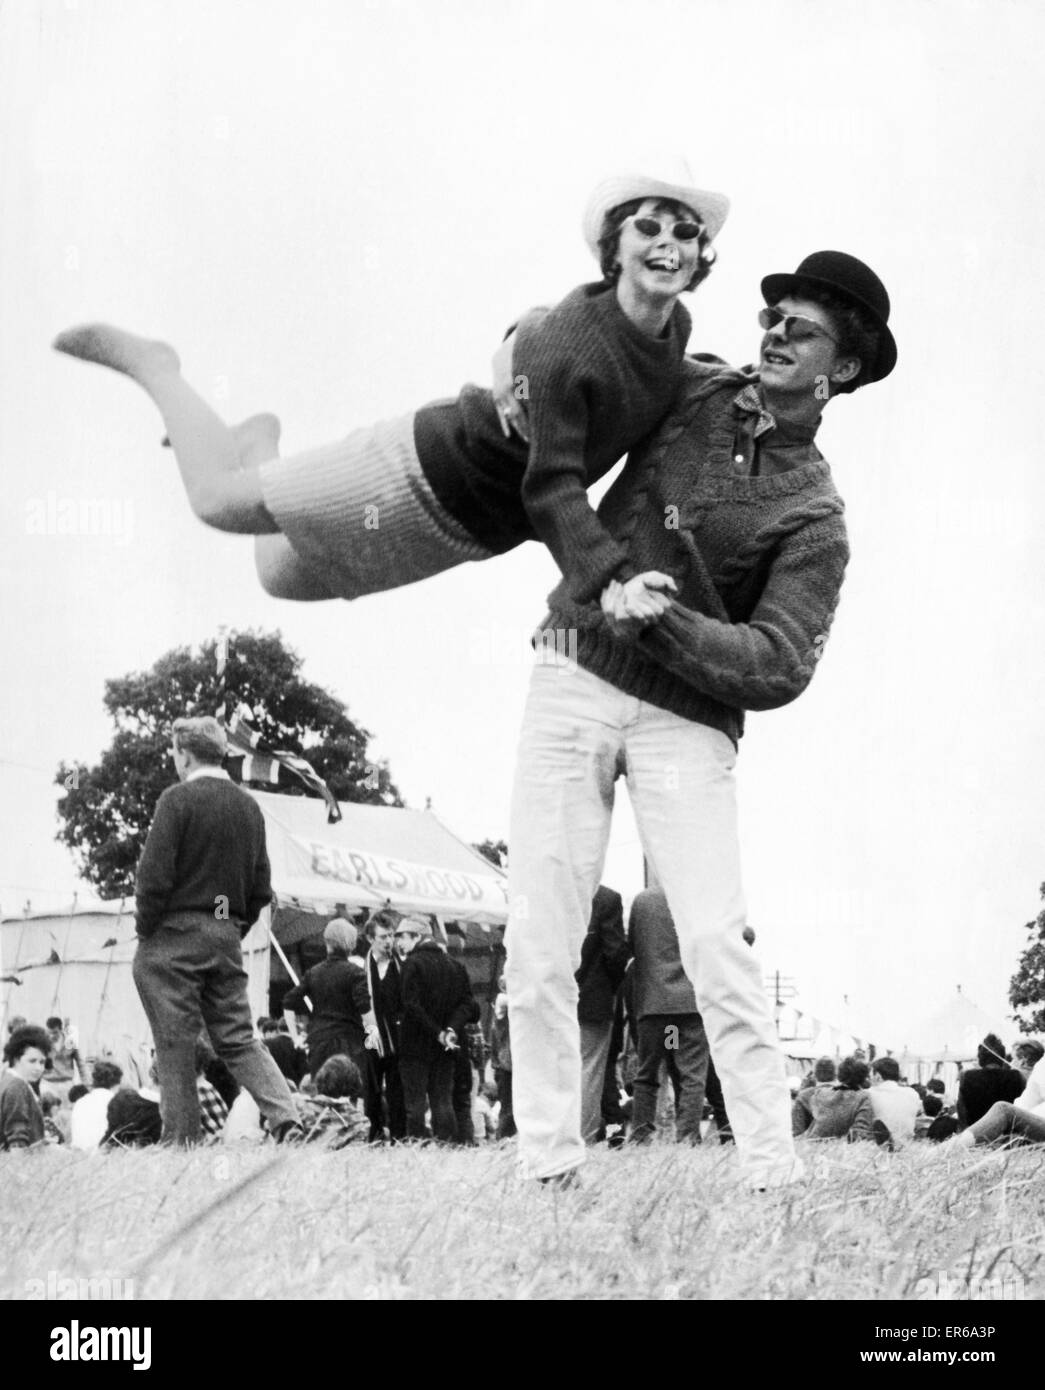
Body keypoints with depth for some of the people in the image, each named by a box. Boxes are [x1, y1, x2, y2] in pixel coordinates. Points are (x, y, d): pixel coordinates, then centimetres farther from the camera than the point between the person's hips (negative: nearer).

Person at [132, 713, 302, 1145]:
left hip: (174, 936, -6)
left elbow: (154, 877, -15)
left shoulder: (178, 799, -10)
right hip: (226, 939, 6)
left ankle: (181, 1140, 1)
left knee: (175, 1045, 0)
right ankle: (285, 1117, -7)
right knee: (236, 1037, 11)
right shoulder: (248, 806, 11)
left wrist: (145, 931, -3)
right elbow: (261, 888, 13)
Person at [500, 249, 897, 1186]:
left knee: (717, 948, -13)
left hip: (686, 721, -3)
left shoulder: (814, 517, -2)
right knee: (540, 948, -3)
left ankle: (775, 1174, -9)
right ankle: (548, 1168, 1)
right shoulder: (691, 390, 9)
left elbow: (779, 668, -11)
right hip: (574, 684, 3)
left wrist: (660, 618, -22)